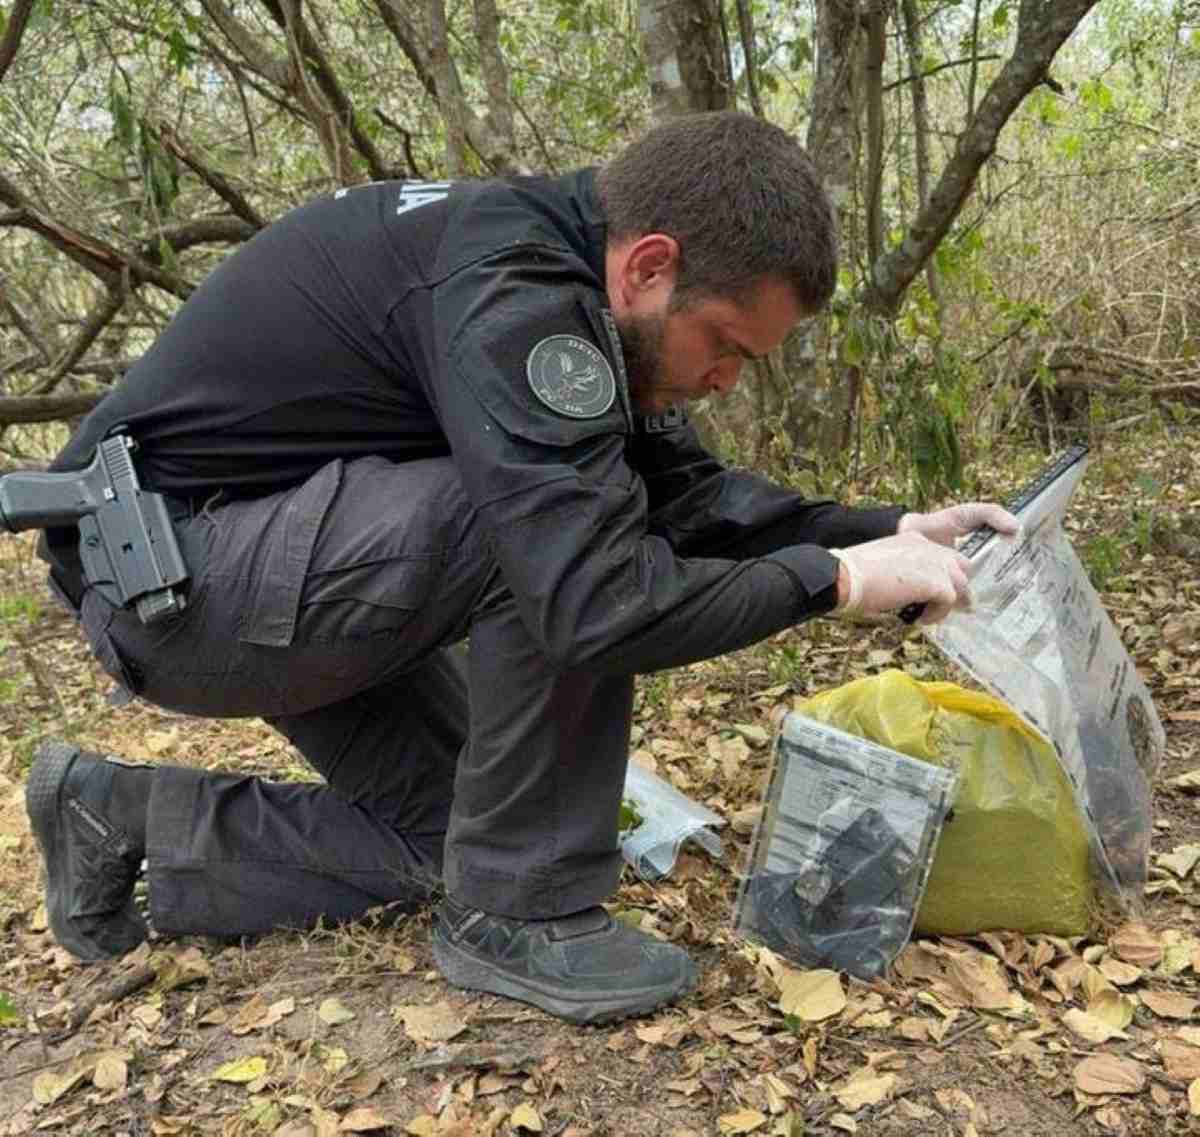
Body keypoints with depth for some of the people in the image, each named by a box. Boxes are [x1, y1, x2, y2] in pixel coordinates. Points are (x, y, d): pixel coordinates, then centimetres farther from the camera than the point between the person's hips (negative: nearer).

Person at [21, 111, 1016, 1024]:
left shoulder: (553, 269, 1)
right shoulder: (510, 295, -28)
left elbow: (688, 491, 5)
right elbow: (598, 606, -35)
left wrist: (886, 531, -4)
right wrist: (833, 577, -22)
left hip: (289, 565, 10)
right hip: (163, 569, -9)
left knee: (447, 838, 11)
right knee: (540, 530, -29)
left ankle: (124, 818, 21)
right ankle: (518, 912, -11)